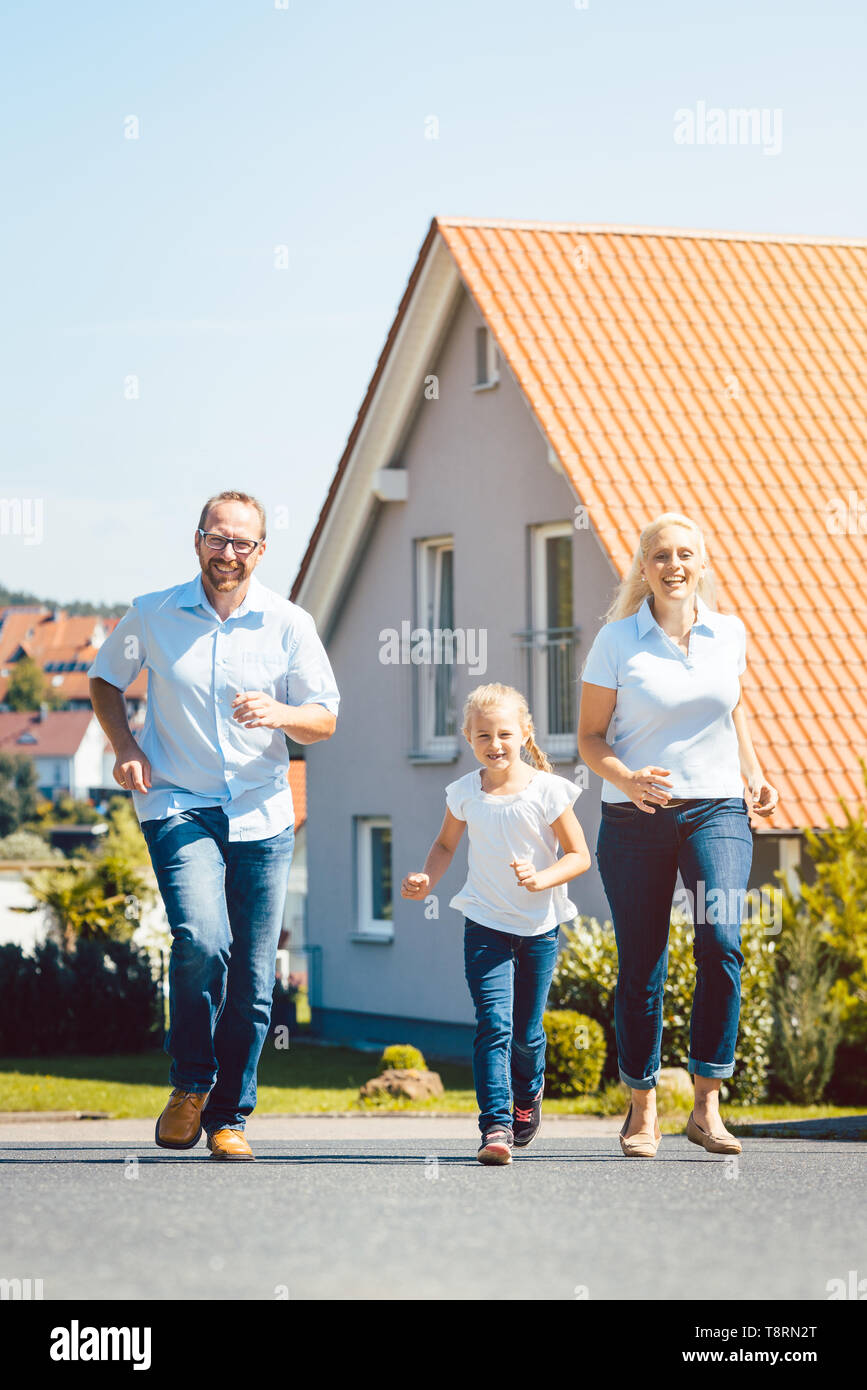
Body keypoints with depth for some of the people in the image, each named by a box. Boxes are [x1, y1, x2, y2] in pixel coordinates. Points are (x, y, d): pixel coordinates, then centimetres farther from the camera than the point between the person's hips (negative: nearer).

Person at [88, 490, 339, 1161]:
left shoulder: (288, 623, 0)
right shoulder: (153, 615, 0)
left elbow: (325, 719, 4)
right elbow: (105, 681, 16)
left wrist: (278, 714, -19)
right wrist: (125, 747, -2)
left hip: (262, 813, 2)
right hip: (179, 807, -2)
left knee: (252, 979, 2)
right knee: (202, 939, -25)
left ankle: (230, 1117, 18)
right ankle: (190, 1085, -3)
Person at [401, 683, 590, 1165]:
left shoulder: (548, 791, -10)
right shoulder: (465, 793, -1)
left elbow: (580, 855, -5)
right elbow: (446, 844, 16)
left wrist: (542, 879, -23)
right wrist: (427, 879, -2)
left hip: (540, 925, -1)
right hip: (486, 925, 1)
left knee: (526, 1031, 9)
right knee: (493, 1022, -15)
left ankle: (528, 1095, 40)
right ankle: (496, 1126, -20)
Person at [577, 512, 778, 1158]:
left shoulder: (730, 633, 6)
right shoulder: (616, 640, -3)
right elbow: (590, 736, 0)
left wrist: (754, 771, 12)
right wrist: (625, 777, -19)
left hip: (717, 811, 1)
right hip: (636, 818, -1)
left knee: (721, 941, -20)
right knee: (640, 967, 3)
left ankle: (707, 1105, -12)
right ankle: (643, 1111, 20)